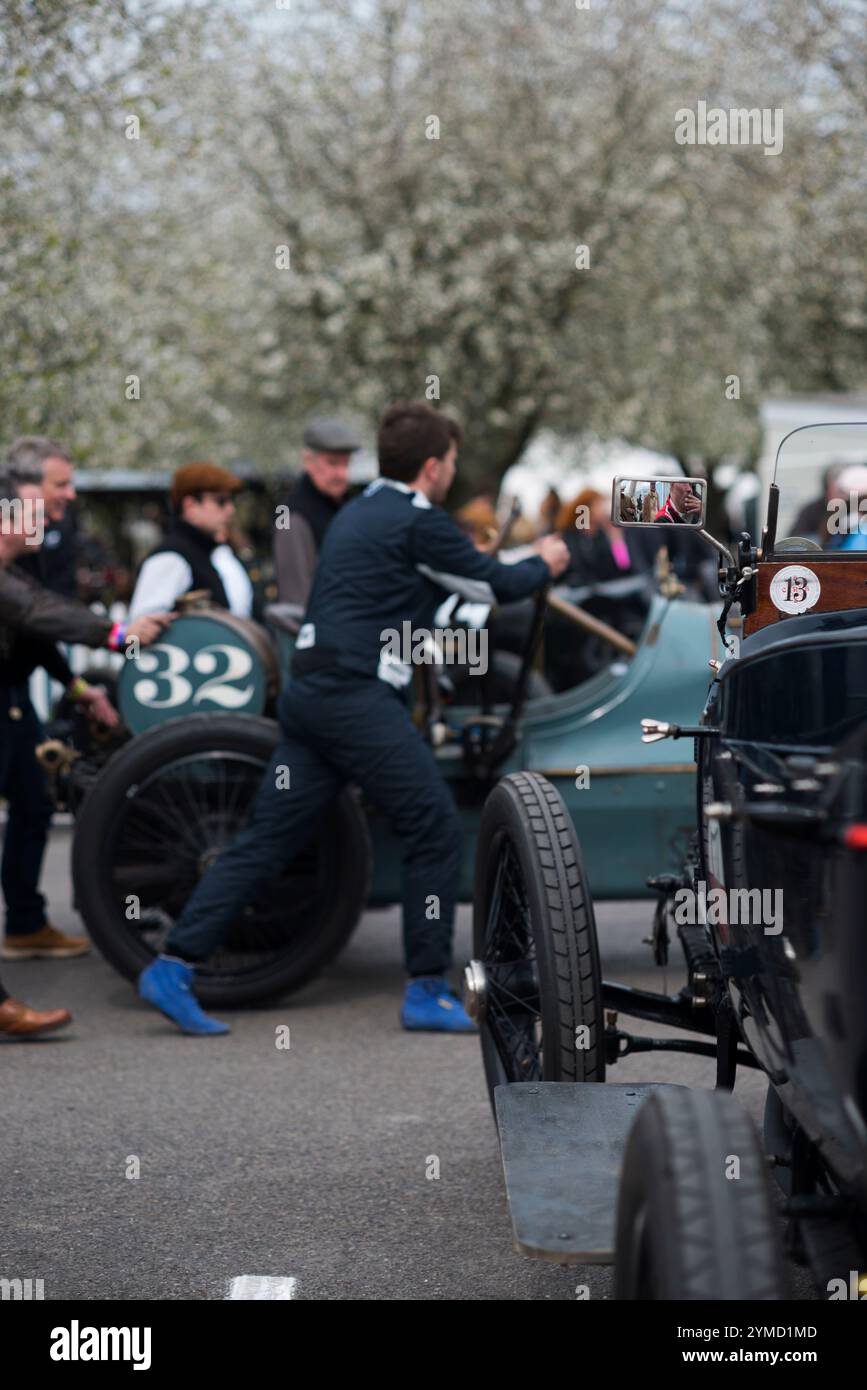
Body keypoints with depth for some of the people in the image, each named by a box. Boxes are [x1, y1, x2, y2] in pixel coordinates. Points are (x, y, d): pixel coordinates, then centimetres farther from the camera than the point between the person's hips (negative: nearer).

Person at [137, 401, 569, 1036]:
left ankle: (175, 966, 2)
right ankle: (428, 989, 3)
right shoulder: (420, 524, -6)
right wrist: (544, 563, 22)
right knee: (435, 829, 0)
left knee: (268, 840, 6)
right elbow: (496, 585, 2)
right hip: (358, 697, -9)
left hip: (310, 693, 9)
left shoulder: (356, 514, 22)